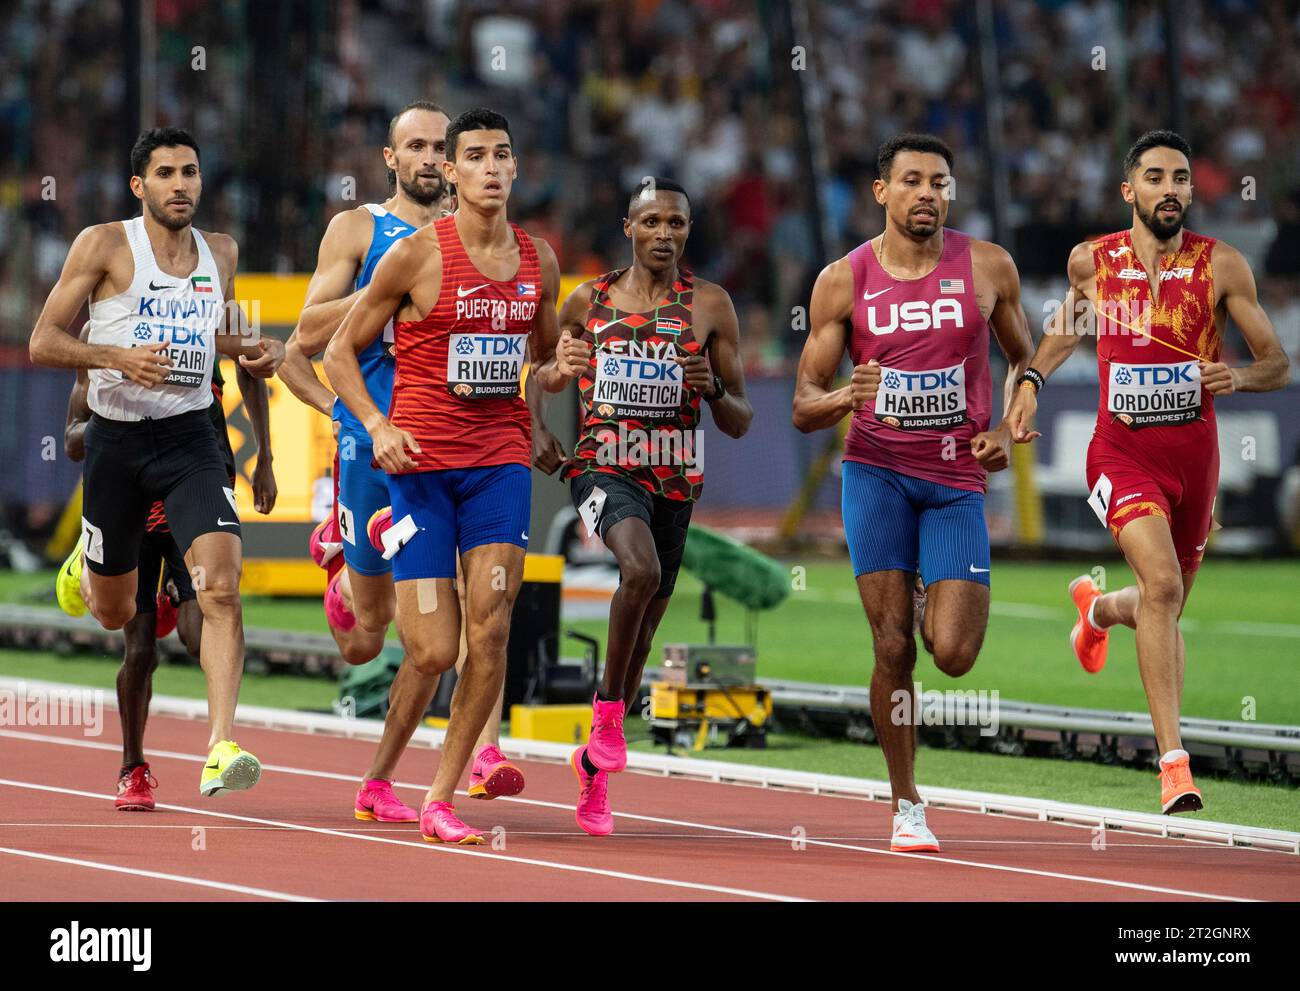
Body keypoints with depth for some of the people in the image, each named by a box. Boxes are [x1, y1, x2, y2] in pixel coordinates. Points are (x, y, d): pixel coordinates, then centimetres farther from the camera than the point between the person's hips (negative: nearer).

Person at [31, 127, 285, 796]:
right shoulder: (105, 245, -6)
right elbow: (43, 342, -8)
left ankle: (221, 748, -23)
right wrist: (120, 356, -24)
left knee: (221, 586, -20)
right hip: (116, 440, -2)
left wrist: (254, 350, 5)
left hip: (190, 438, 2)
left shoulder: (221, 253, 7)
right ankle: (85, 565, 52)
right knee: (115, 614, 14)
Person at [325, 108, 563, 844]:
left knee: (491, 626, -11)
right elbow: (341, 351, 1)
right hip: (421, 458, -4)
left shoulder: (539, 260, 8)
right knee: (434, 652, -9)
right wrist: (377, 425, -14)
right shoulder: (416, 255, -6)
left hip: (501, 457, 4)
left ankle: (442, 798, -2)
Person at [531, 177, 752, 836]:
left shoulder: (710, 306, 3)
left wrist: (713, 388, -15)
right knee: (641, 567, -33)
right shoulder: (588, 301, 4)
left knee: (644, 626, 8)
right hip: (602, 465, -2)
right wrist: (558, 371, -3)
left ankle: (594, 769, 27)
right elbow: (544, 378, 20)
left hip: (675, 477, 2)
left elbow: (740, 423, 6)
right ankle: (608, 715, -16)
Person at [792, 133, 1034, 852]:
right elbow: (803, 409, 2)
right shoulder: (843, 281, 0)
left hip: (957, 478, 1)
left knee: (952, 654, -10)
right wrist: (847, 398, -21)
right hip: (876, 470, -1)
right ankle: (907, 807, 8)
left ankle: (945, 609, 28)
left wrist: (1009, 430, -2)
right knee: (893, 649, -6)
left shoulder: (988, 268, 1)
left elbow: (1024, 361, 16)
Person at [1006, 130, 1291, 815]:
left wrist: (1238, 377, -22)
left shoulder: (1221, 265, -4)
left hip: (1194, 450, 2)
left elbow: (1279, 364, 0)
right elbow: (1069, 320, 24)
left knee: (1164, 611, 17)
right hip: (1121, 449, -2)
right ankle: (1173, 761, -24)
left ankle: (1098, 606, 56)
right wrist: (1031, 381, 9)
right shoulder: (1092, 261, 0)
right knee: (1163, 585, -25)